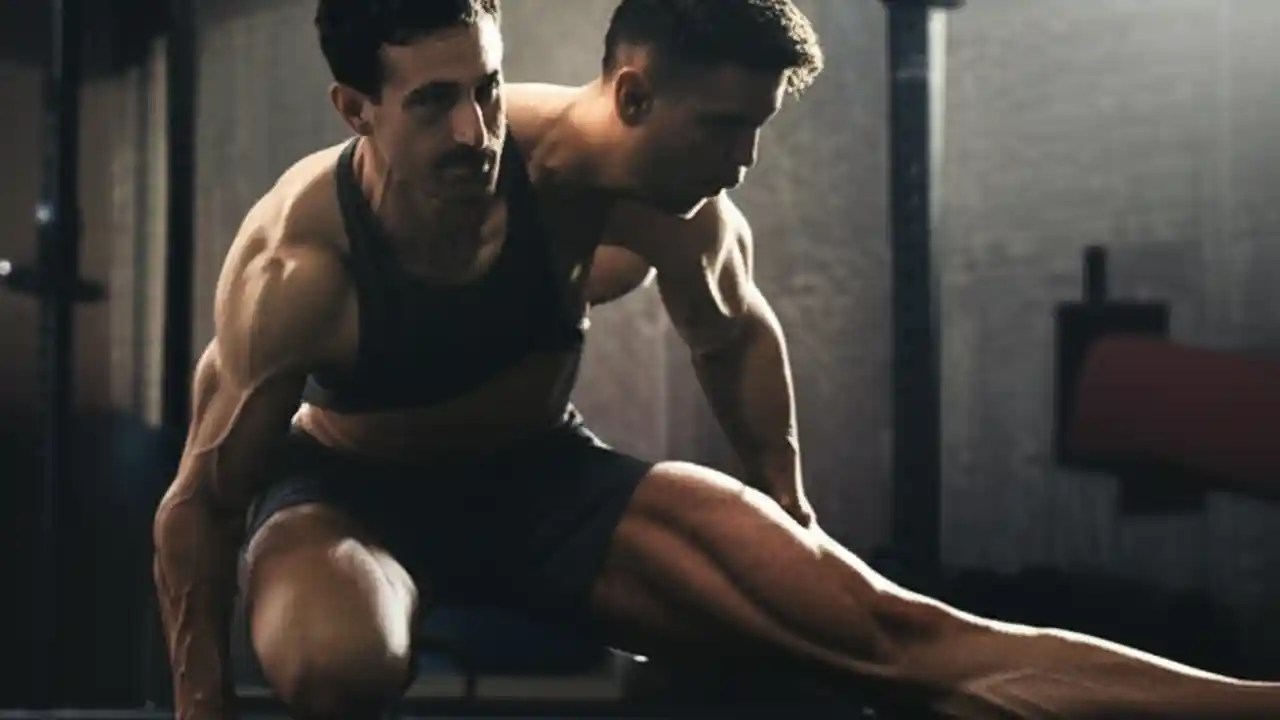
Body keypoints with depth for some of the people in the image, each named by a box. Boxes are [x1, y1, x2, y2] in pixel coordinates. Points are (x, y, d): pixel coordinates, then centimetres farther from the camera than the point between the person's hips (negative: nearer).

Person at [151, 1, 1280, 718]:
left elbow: (736, 336, 4)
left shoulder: (670, 204, -19)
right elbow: (204, 497, -15)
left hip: (540, 478, 2)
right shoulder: (299, 260, -29)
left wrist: (791, 526, 14)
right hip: (348, 493, -2)